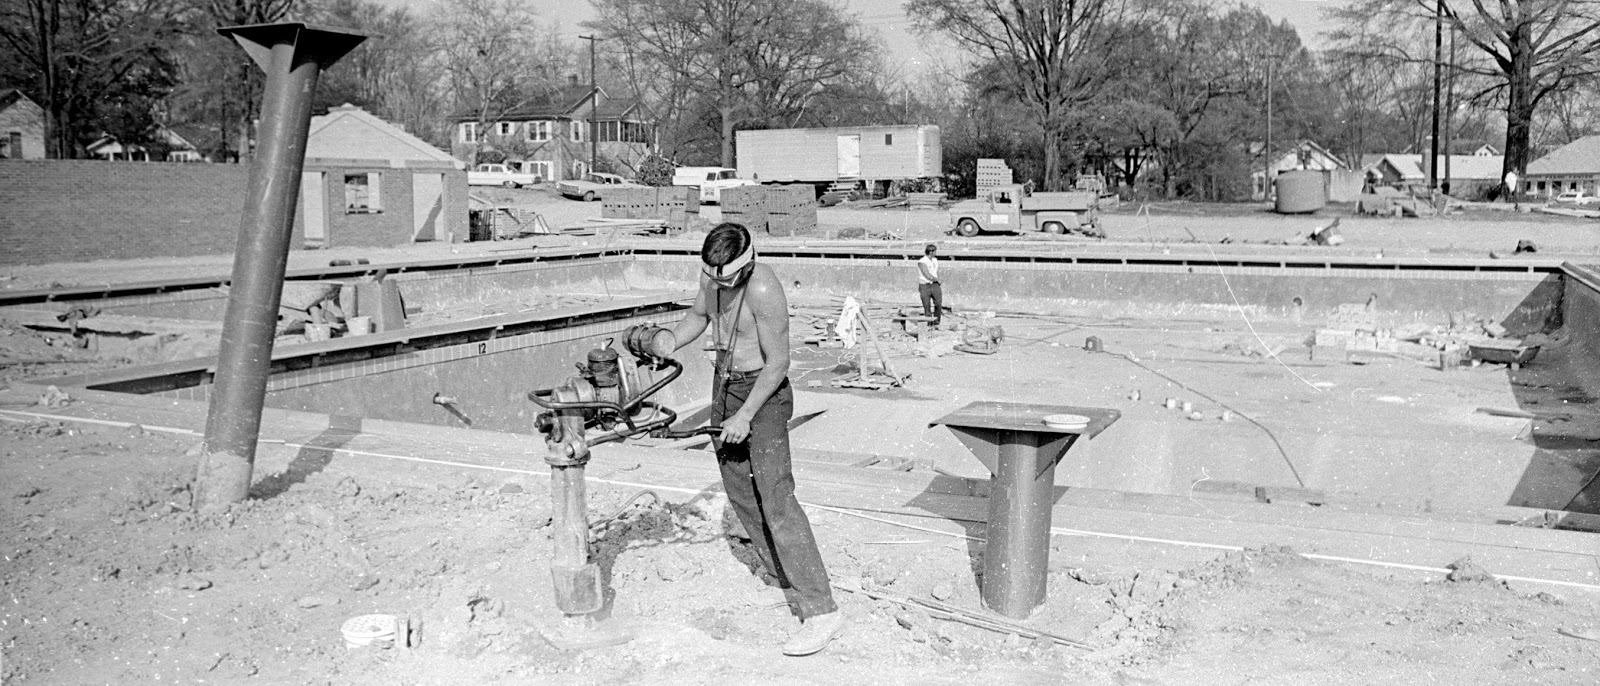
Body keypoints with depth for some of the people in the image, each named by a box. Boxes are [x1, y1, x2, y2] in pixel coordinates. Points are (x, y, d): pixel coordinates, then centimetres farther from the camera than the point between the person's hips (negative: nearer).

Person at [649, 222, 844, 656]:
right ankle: (787, 579, 28)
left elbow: (778, 363, -23)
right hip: (726, 384, 9)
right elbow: (699, 316, 15)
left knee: (775, 496, -16)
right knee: (739, 491, 14)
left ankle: (821, 611, -15)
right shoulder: (710, 274, -3)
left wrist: (745, 417, -20)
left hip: (764, 391, -9)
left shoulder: (764, 291, -28)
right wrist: (669, 344, -3)